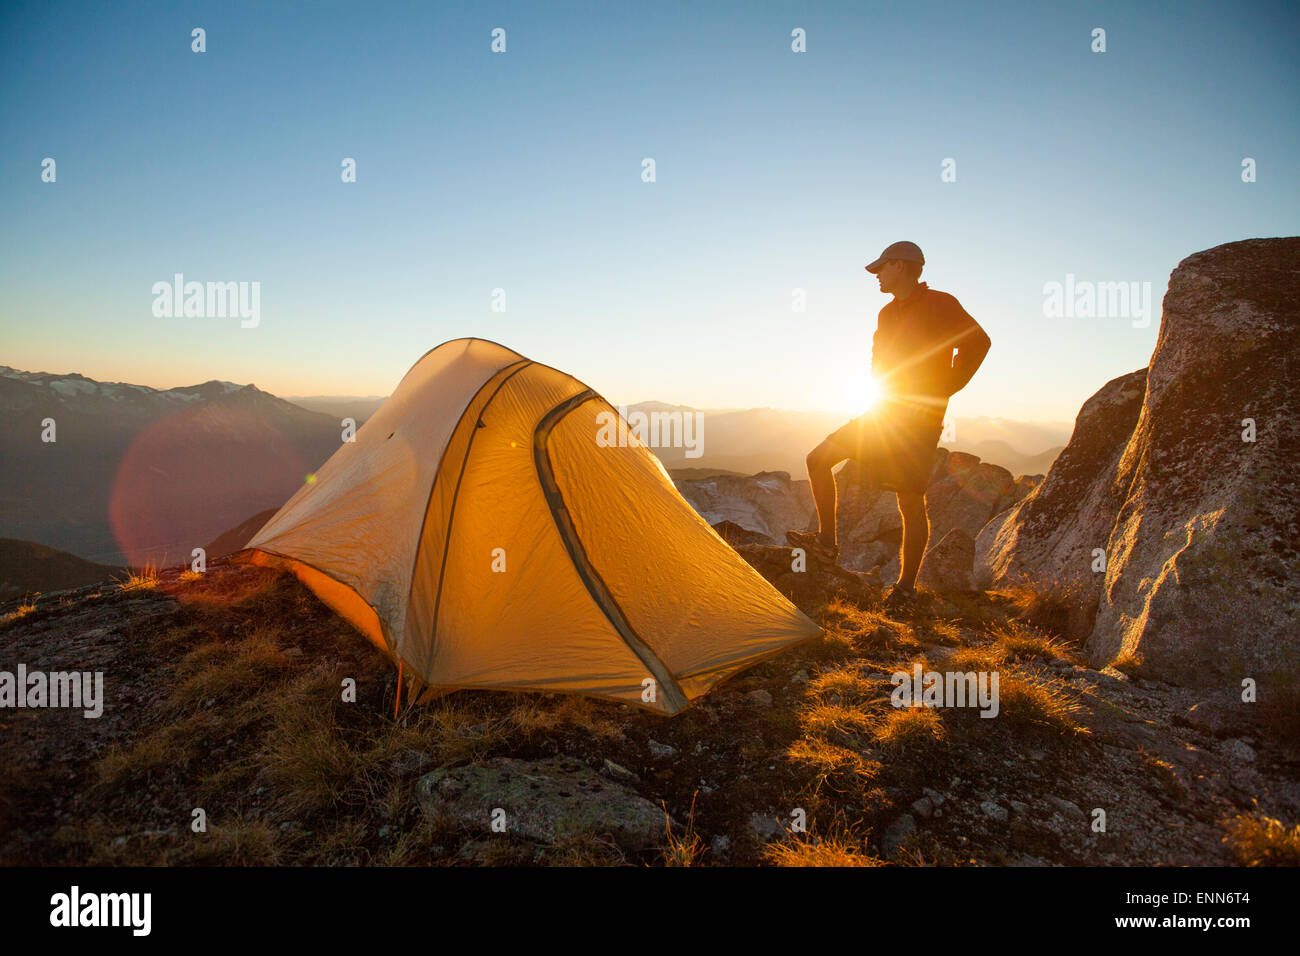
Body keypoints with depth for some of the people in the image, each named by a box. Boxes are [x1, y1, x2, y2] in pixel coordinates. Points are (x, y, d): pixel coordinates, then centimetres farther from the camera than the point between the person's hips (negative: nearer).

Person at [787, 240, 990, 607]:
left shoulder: (939, 304, -8)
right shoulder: (887, 314, 17)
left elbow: (977, 343, -17)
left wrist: (943, 392, -16)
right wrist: (882, 396, 14)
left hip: (918, 421, -8)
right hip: (882, 413, 8)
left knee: (910, 501, -5)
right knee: (818, 460, 2)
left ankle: (906, 585, 7)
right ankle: (826, 540, 8)